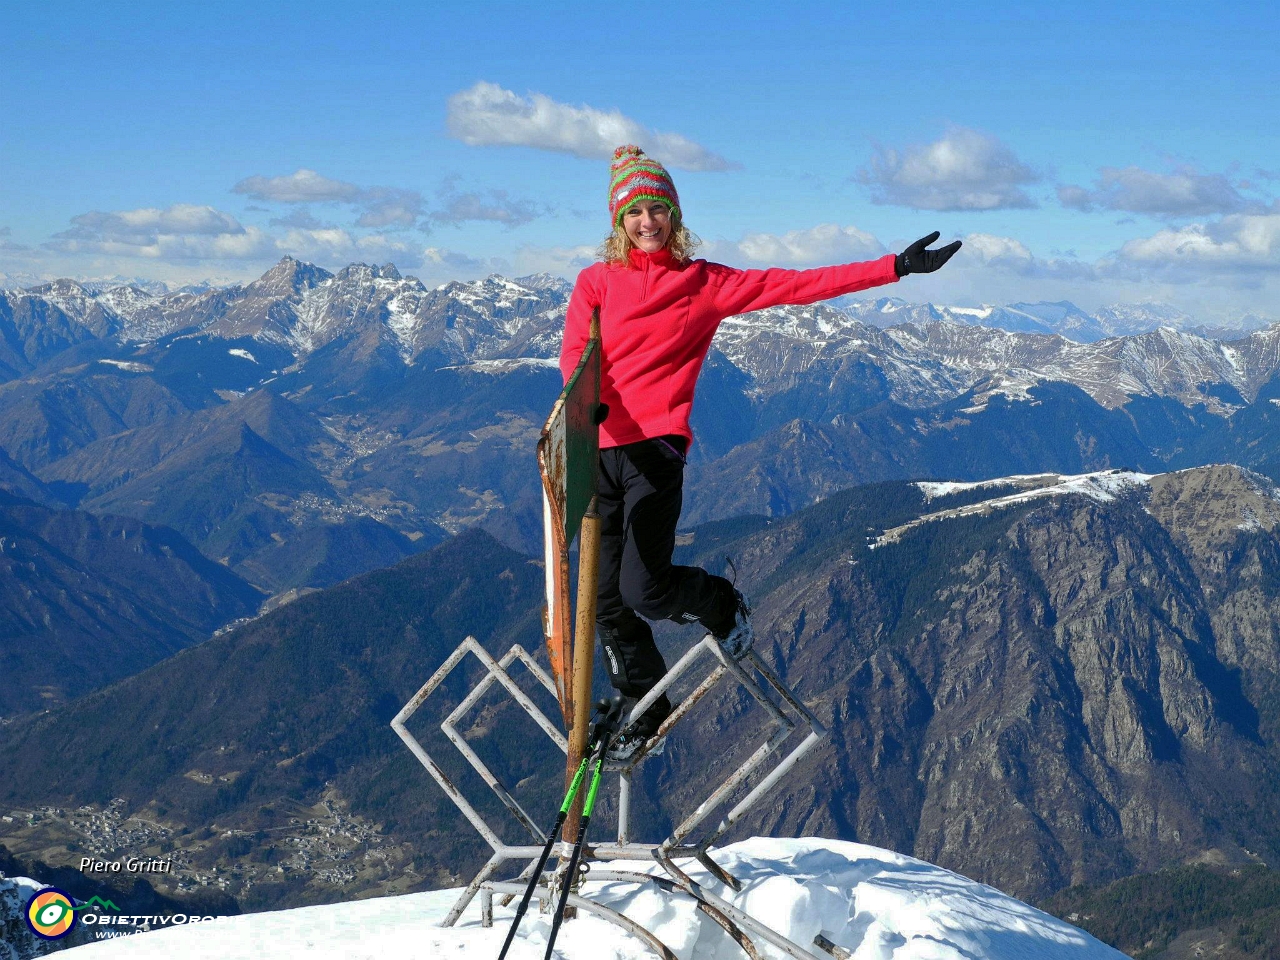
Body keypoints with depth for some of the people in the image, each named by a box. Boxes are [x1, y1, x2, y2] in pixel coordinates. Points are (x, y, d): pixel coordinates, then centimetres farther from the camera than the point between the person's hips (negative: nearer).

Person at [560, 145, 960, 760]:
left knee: (644, 589, -17)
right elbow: (575, 351, -1)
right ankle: (648, 709, 26)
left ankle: (722, 603, 16)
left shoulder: (706, 284, 7)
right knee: (606, 601, 6)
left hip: (655, 448, -3)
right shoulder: (597, 281, 12)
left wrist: (895, 267, 0)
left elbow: (796, 285, 5)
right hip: (598, 450, 3)